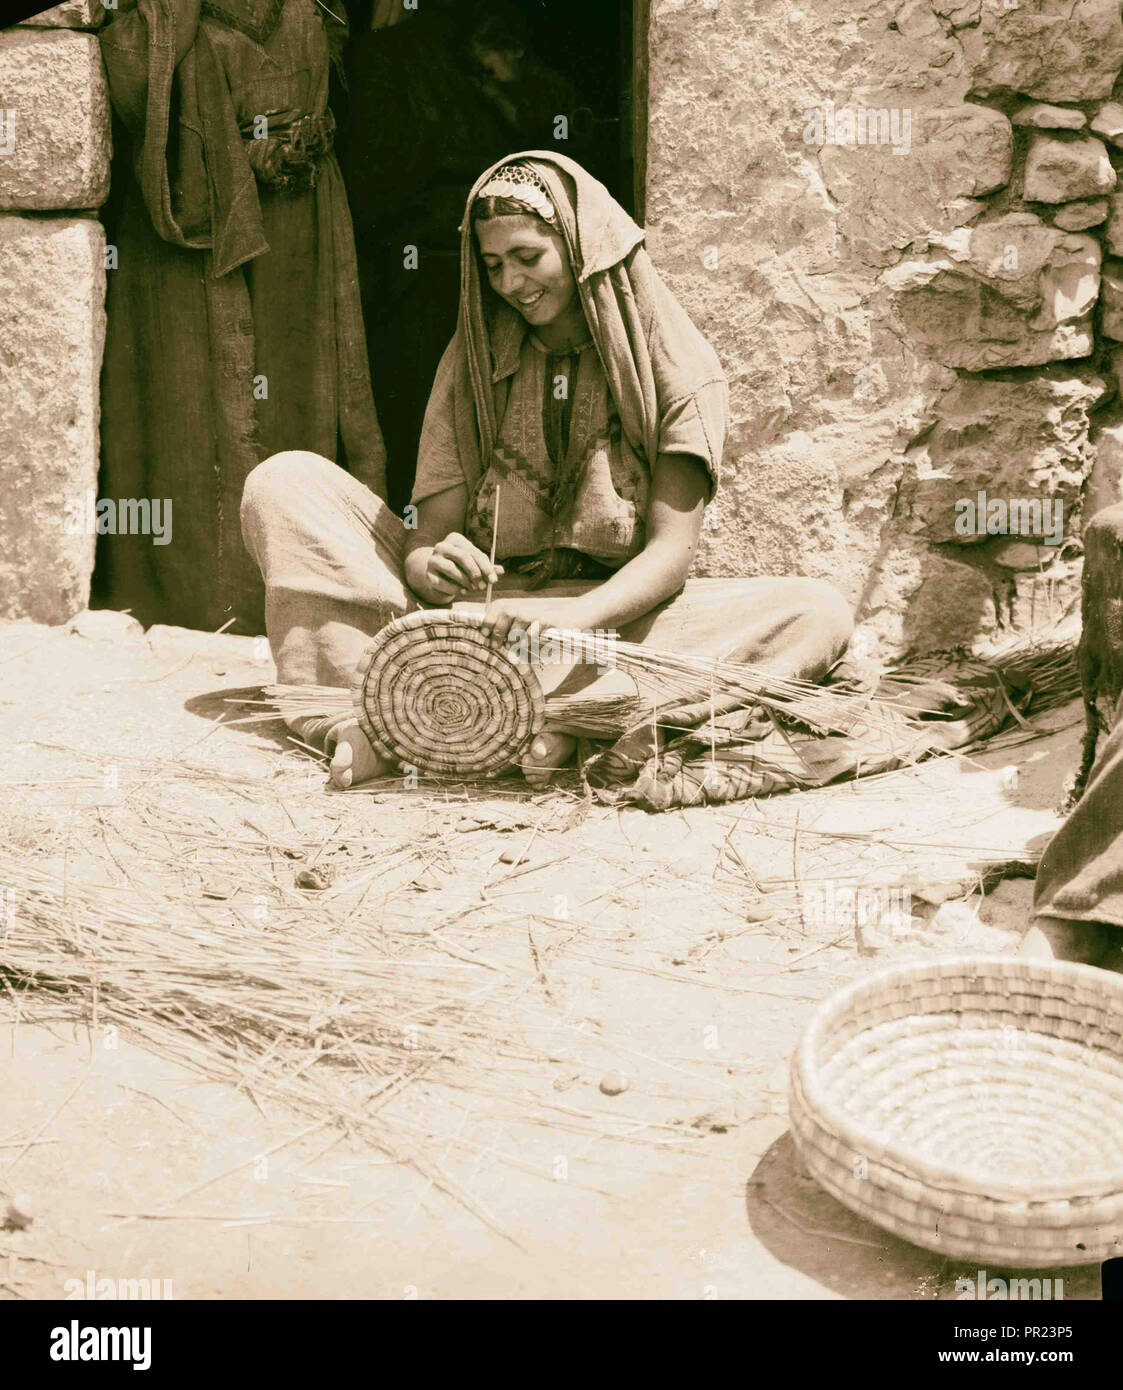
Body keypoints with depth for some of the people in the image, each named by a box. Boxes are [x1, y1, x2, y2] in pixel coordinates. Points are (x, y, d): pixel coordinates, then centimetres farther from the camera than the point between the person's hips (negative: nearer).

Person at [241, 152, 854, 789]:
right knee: (285, 481, -12)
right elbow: (430, 528, -1)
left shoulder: (681, 369, -2)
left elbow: (672, 550, -12)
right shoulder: (474, 358, 6)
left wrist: (573, 618, -32)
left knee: (820, 612, -28)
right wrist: (428, 566, -27)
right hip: (475, 607, 2)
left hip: (613, 612, -2)